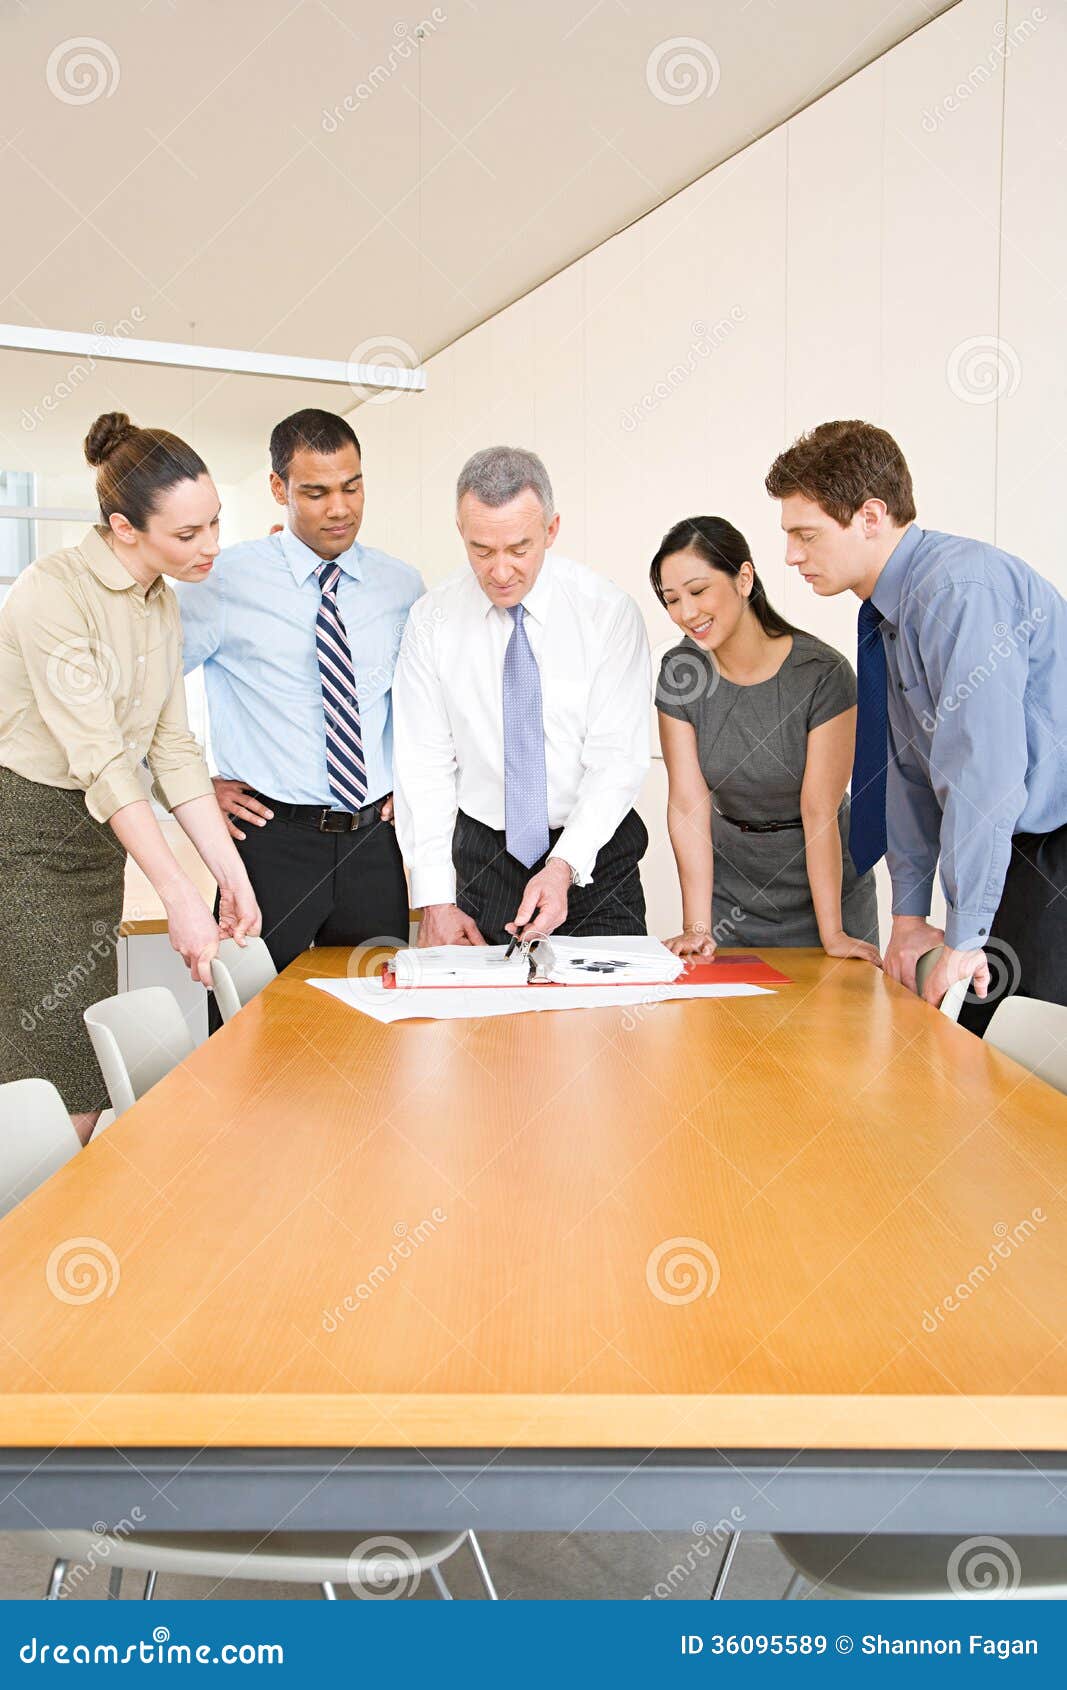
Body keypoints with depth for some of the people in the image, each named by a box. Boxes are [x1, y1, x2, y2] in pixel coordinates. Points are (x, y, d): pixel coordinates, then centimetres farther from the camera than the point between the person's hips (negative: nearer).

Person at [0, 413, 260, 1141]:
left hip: (99, 837, 8)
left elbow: (174, 747, 8)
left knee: (88, 1071, 8)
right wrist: (181, 898, -23)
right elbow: (100, 760, -22)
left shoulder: (163, 606, 8)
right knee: (61, 1089, -7)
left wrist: (232, 873, 0)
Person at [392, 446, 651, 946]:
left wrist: (564, 866, -26)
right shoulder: (432, 620, -3)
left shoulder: (609, 612, -8)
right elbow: (423, 764, -4)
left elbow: (617, 758, -12)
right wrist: (436, 900, -11)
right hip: (482, 856, 1)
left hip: (593, 854, -1)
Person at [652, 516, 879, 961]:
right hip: (729, 888, 3)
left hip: (823, 886, -2)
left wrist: (832, 934, -18)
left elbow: (819, 809, -19)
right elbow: (687, 804, -11)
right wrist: (697, 928, -16)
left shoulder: (824, 674, -19)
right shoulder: (679, 671, -8)